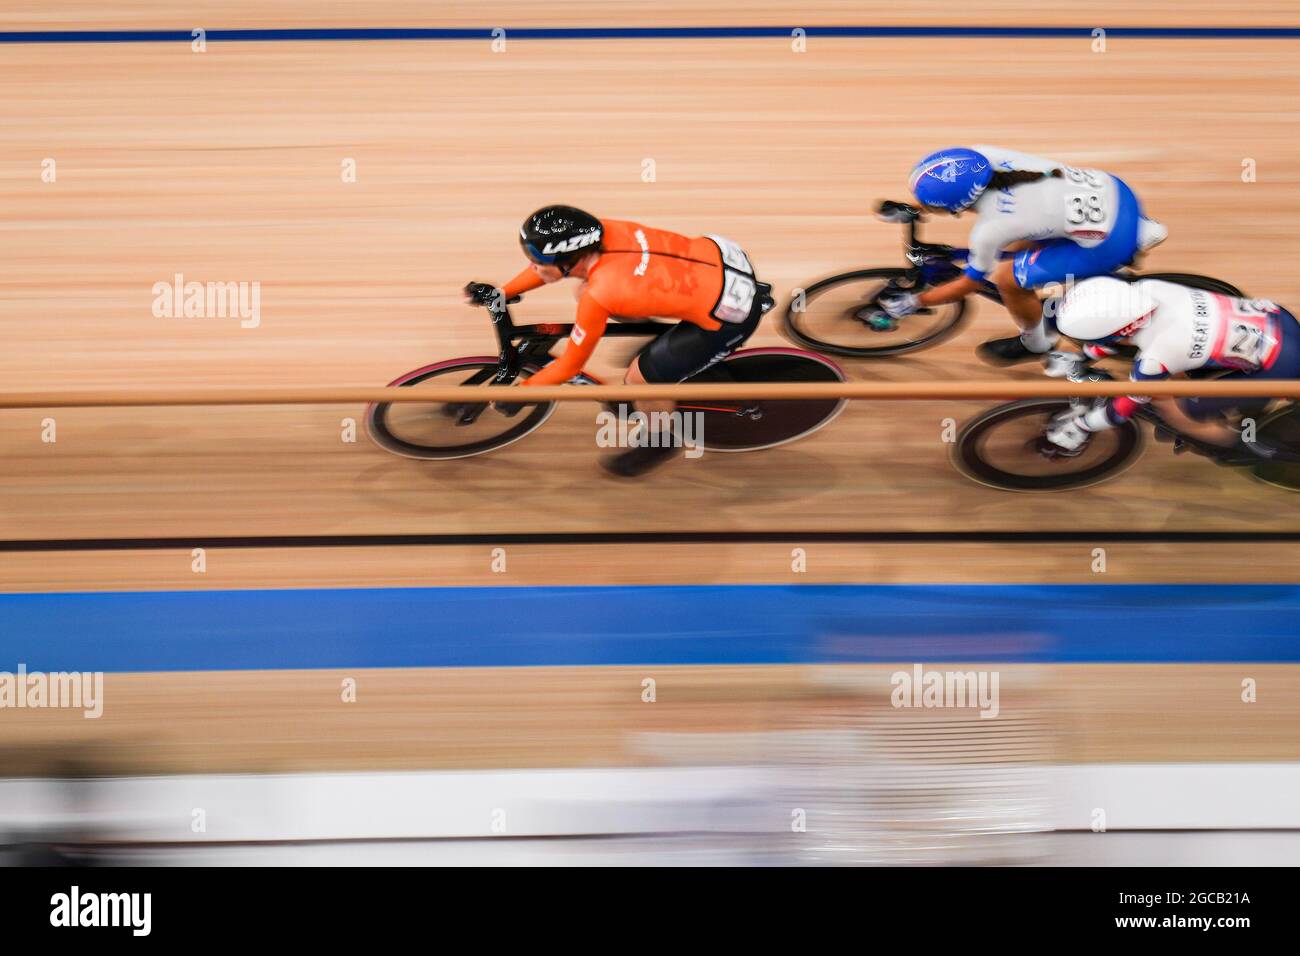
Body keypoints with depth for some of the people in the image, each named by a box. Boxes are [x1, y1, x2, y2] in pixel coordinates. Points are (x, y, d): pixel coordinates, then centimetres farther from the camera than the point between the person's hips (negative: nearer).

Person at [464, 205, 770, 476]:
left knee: (639, 380, 1)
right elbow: (556, 259, 14)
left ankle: (662, 442, 31)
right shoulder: (600, 229, -9)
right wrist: (501, 293, 16)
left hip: (732, 313, -8)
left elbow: (570, 366, -11)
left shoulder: (598, 296, -27)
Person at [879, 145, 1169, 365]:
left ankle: (1035, 342, 25)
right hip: (1113, 188, 8)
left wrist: (913, 302, 2)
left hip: (1110, 242, -8)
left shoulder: (990, 230, -27)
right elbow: (956, 183, 13)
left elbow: (970, 283, -7)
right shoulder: (980, 154, -13)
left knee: (1007, 278, -4)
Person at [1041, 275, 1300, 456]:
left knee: (1171, 408, -1)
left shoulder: (1156, 357, -28)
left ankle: (1238, 443, 15)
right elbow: (1114, 323, 10)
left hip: (1279, 365, -7)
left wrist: (1077, 426, 5)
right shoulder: (1147, 287, -13)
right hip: (1274, 316, 7)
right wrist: (1078, 358, 20)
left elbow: (1123, 407, -9)